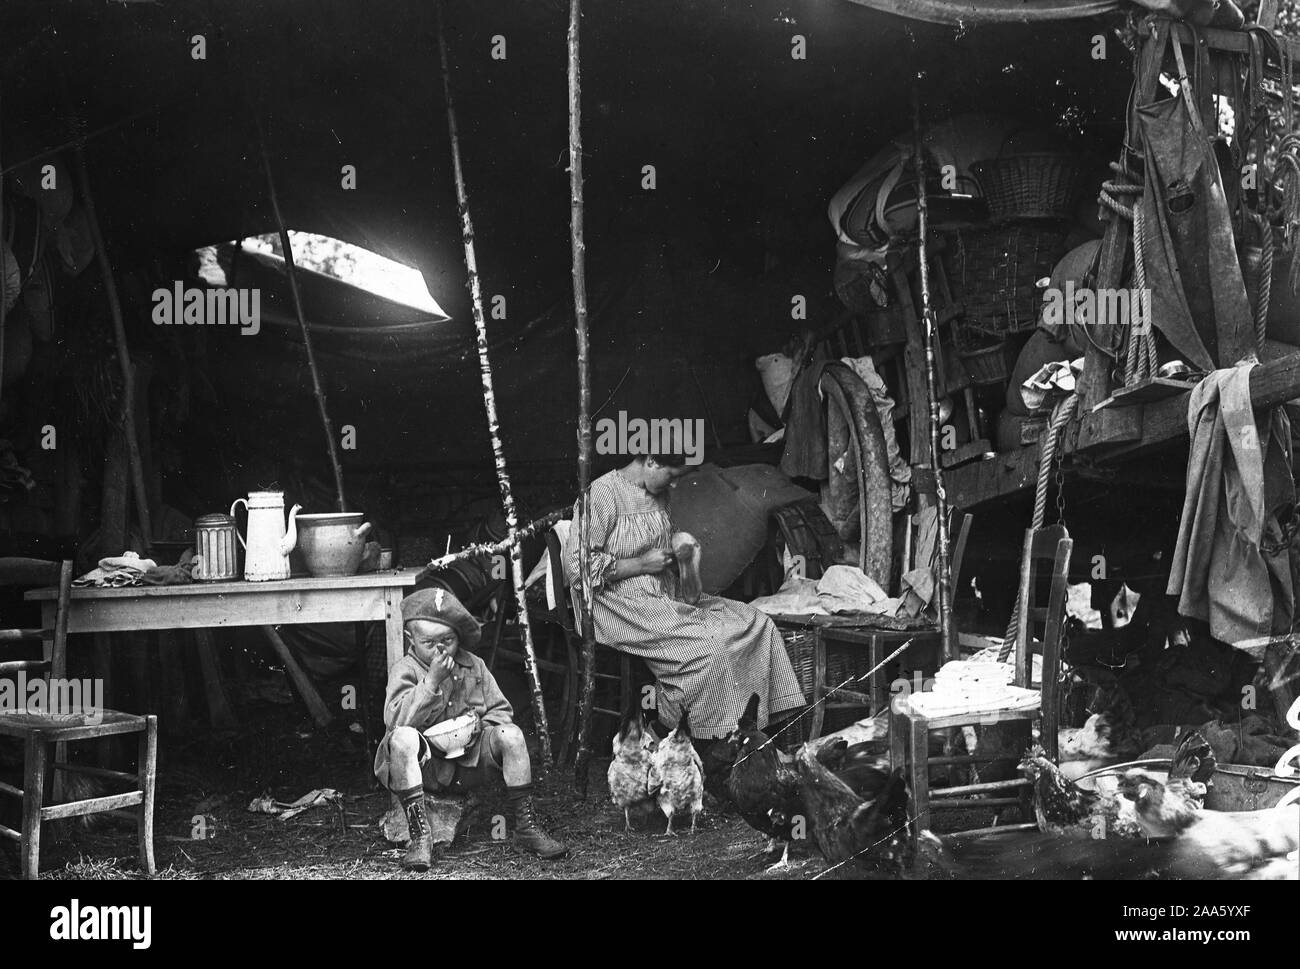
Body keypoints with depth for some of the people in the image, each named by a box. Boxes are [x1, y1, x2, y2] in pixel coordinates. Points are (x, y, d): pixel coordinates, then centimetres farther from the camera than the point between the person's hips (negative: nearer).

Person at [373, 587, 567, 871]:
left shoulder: (474, 666, 9)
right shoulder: (404, 670, -3)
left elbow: (501, 710, 12)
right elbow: (395, 719, -20)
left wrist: (479, 726, -11)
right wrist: (431, 681, -25)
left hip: (471, 759, 3)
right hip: (426, 766, -3)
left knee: (511, 734, -22)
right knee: (403, 738, -35)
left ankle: (526, 827, -15)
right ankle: (420, 836, -34)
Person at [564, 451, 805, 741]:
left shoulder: (660, 494, 13)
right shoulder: (602, 495, -13)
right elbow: (576, 566, -18)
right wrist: (641, 564, -17)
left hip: (668, 597, 9)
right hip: (626, 606, -9)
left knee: (758, 625, -7)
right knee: (707, 647, -29)